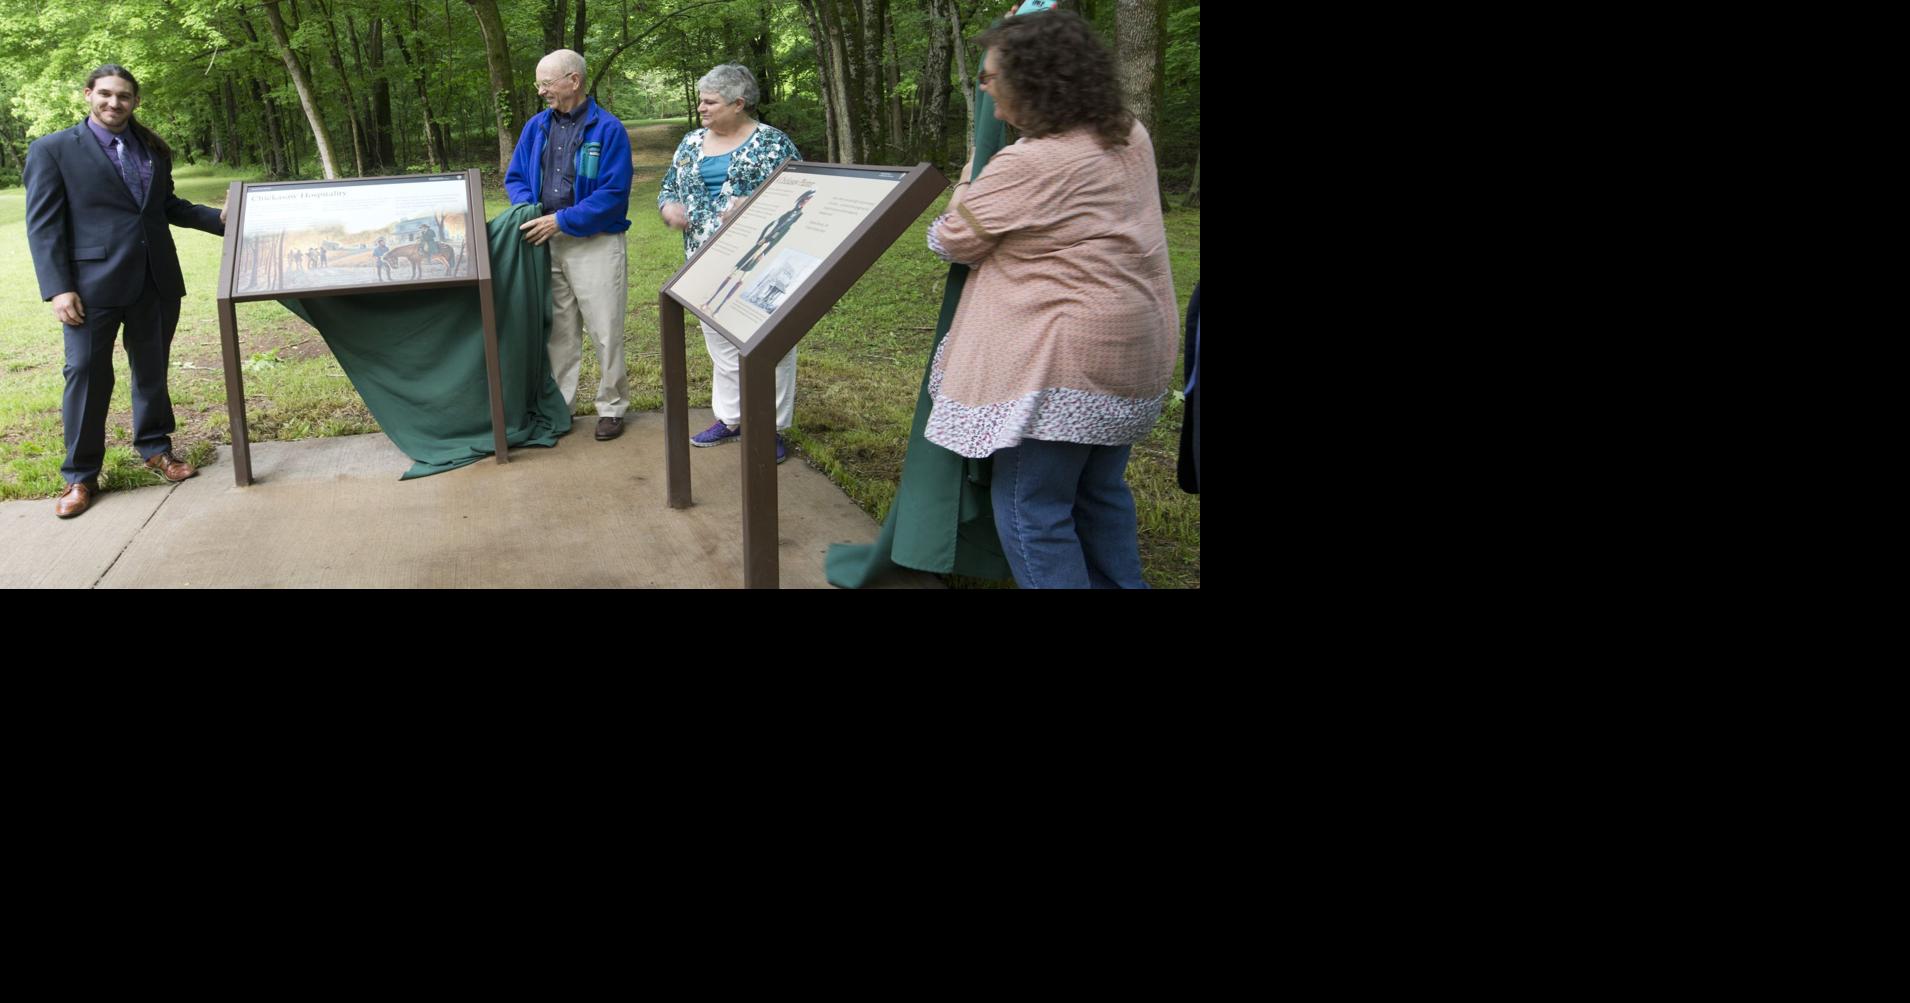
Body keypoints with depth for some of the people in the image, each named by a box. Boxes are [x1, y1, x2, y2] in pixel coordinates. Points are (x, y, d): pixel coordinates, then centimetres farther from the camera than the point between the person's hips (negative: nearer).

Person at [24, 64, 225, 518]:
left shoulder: (153, 149, 11)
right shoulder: (53, 150, -2)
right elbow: (43, 226, -5)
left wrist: (220, 218, 7)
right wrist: (58, 289, -13)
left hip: (155, 282, 4)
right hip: (92, 285, -4)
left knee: (152, 370, 14)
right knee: (87, 375, 0)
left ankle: (155, 448, 31)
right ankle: (80, 476, 11)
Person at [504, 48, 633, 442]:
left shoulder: (608, 129, -8)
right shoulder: (536, 126, 10)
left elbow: (613, 194, -14)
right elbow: (515, 178, 16)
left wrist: (561, 221, -17)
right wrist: (527, 209, -7)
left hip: (596, 244, -5)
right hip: (546, 244, 5)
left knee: (605, 332, 0)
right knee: (557, 331, 11)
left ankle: (612, 406, 14)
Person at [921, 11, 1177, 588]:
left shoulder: (1029, 165, -20)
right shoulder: (1129, 137, 7)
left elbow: (950, 240, -7)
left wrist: (968, 183, 14)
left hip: (1064, 362, -9)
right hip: (1129, 353, 9)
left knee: (1030, 508, 0)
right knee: (1101, 492, 21)